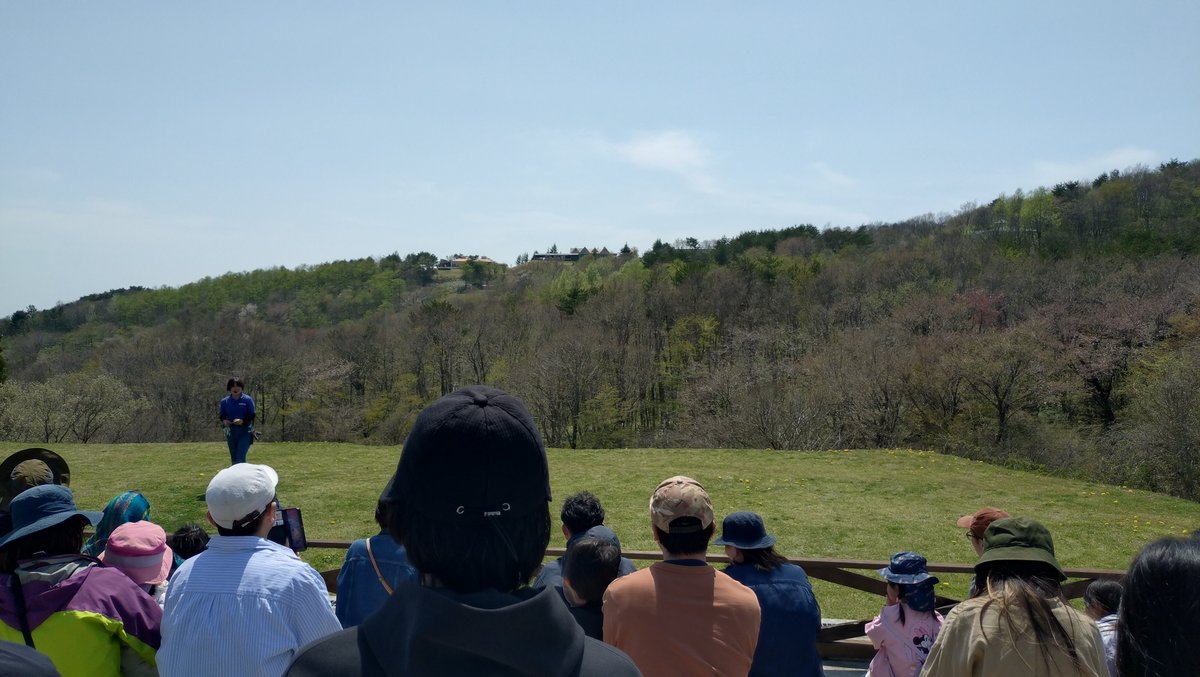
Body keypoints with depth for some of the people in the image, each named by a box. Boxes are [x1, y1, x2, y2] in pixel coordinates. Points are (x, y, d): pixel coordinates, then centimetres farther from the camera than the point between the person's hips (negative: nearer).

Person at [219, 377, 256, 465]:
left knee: (240, 457, -15)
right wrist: (224, 421, -13)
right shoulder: (225, 401, 6)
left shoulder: (247, 400, -3)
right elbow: (222, 416, 10)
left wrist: (242, 421, -22)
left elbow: (252, 416, -5)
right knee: (234, 458, 12)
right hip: (231, 432, 4)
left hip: (245, 431, -4)